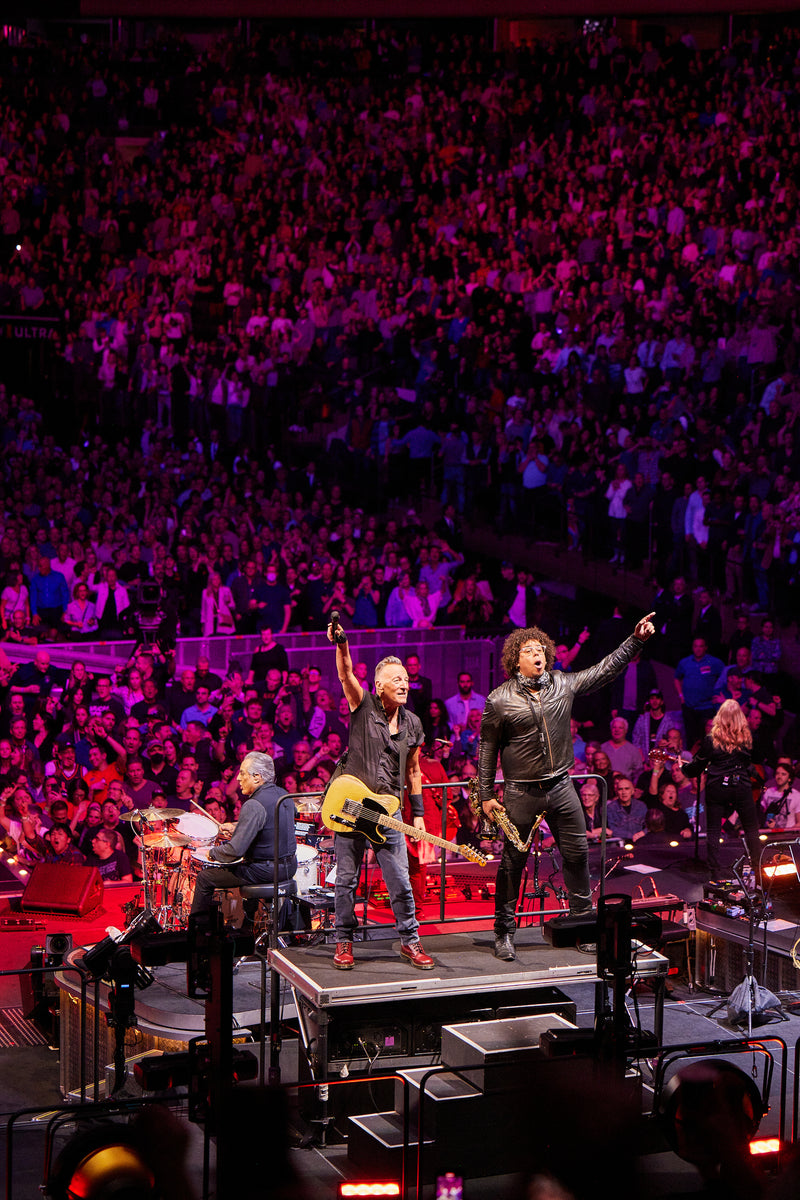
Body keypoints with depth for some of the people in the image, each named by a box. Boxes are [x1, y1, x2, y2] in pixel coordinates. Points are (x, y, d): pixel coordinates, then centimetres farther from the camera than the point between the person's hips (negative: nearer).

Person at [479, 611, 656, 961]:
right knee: (513, 862, 2)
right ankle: (504, 932, 13)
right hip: (521, 792, -4)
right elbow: (487, 748, 0)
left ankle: (584, 917, 23)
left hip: (560, 787, 4)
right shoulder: (500, 699, -6)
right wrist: (486, 795, -1)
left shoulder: (563, 684, 2)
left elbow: (606, 669, 8)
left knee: (577, 853, 7)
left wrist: (636, 639, -1)